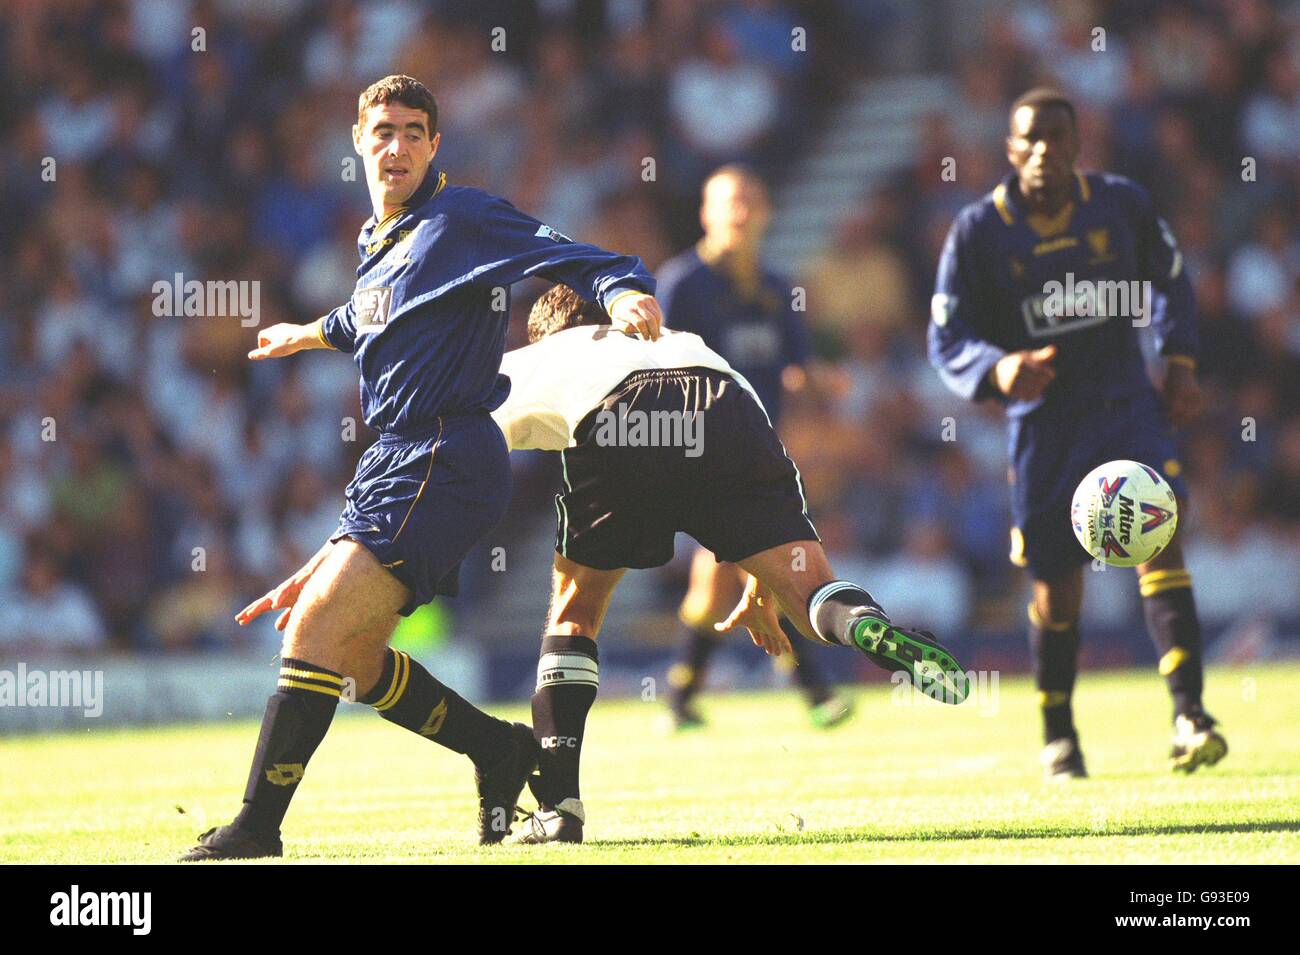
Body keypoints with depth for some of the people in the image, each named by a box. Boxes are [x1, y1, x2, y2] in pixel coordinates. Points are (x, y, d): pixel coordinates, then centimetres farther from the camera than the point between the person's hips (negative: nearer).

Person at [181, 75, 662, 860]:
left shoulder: (461, 219, -7)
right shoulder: (381, 238, 19)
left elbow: (572, 257, -18)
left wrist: (627, 292, -39)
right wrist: (312, 334, 61)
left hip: (441, 464, -9)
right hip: (396, 462, 9)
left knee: (316, 628, -17)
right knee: (351, 654, 13)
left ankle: (257, 829, -16)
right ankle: (501, 751, 26)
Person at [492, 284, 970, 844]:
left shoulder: (518, 368, 39)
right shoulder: (679, 341, 46)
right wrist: (761, 588, 53)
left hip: (614, 424, -1)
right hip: (724, 407, 2)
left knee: (575, 607, 19)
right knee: (812, 593, -1)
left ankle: (558, 802, 8)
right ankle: (874, 632, -37)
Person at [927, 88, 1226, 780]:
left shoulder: (1122, 204, -1)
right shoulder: (978, 231, -6)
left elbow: (1169, 279, 17)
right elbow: (947, 340, -6)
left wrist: (1179, 360, 5)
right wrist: (999, 371, -26)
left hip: (1124, 403, 0)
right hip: (1041, 418, 0)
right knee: (1056, 586, 4)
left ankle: (1189, 713, -24)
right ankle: (1058, 736, 25)